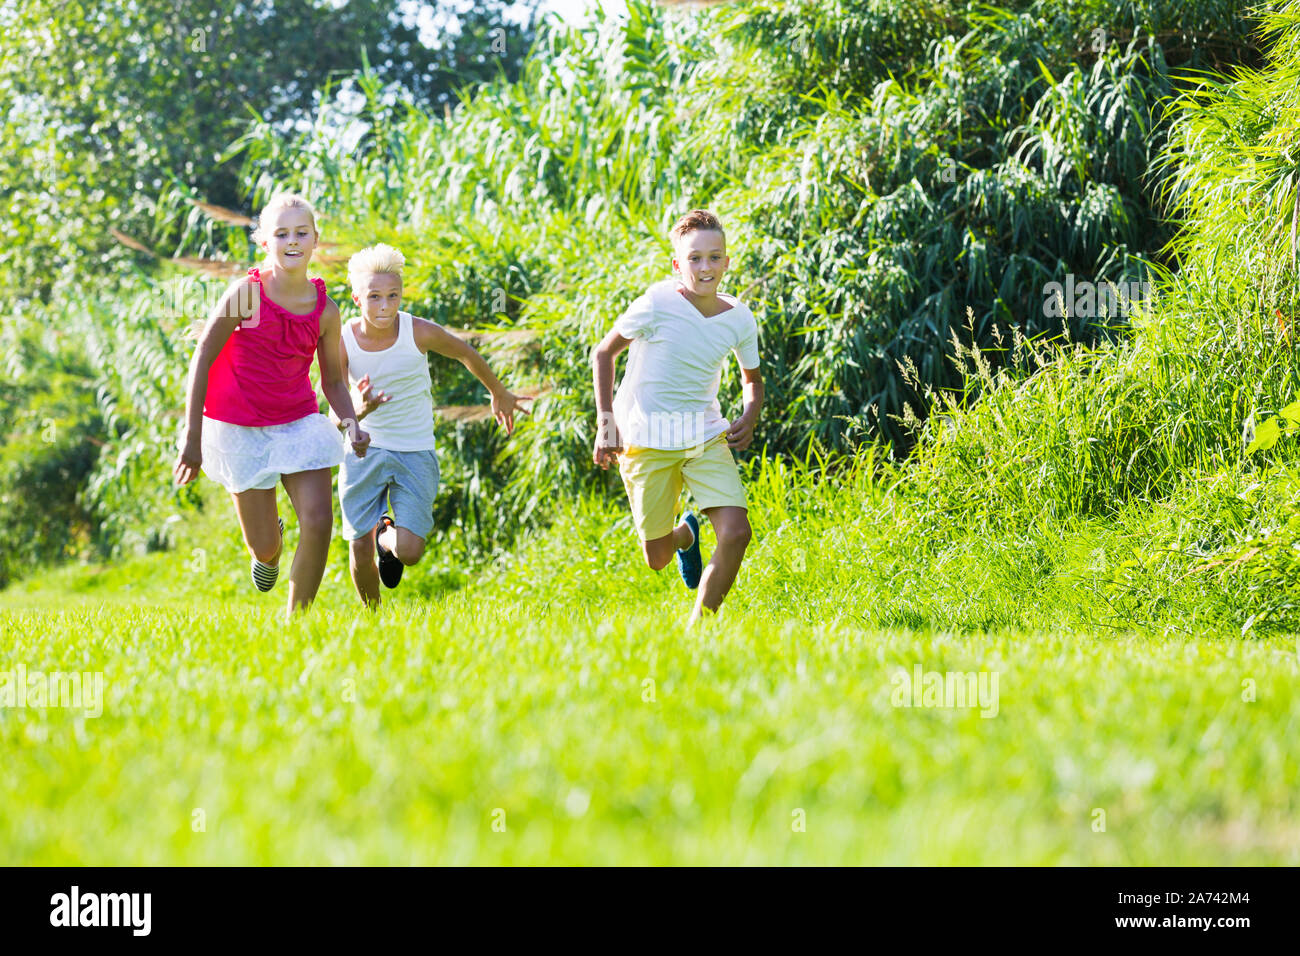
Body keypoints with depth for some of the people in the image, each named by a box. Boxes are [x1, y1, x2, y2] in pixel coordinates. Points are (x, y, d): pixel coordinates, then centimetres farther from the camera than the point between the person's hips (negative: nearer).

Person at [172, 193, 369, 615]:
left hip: (299, 422, 2)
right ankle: (271, 545, 44)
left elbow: (334, 380, 6)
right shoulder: (247, 292, -16)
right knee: (263, 546, 3)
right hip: (240, 428, -2)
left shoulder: (324, 310, -6)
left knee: (318, 521, -13)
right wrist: (192, 438, -12)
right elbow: (202, 359, -10)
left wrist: (352, 424, -15)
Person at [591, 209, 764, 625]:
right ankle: (685, 535, 41)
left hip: (706, 435, 3)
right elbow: (603, 353, -2)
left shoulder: (739, 318, -3)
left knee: (736, 532, -17)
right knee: (657, 559, 2)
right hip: (646, 437, -3)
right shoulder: (658, 304, -15)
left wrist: (749, 419, -4)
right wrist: (605, 422, -8)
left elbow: (753, 380, 16)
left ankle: (699, 625, 1)